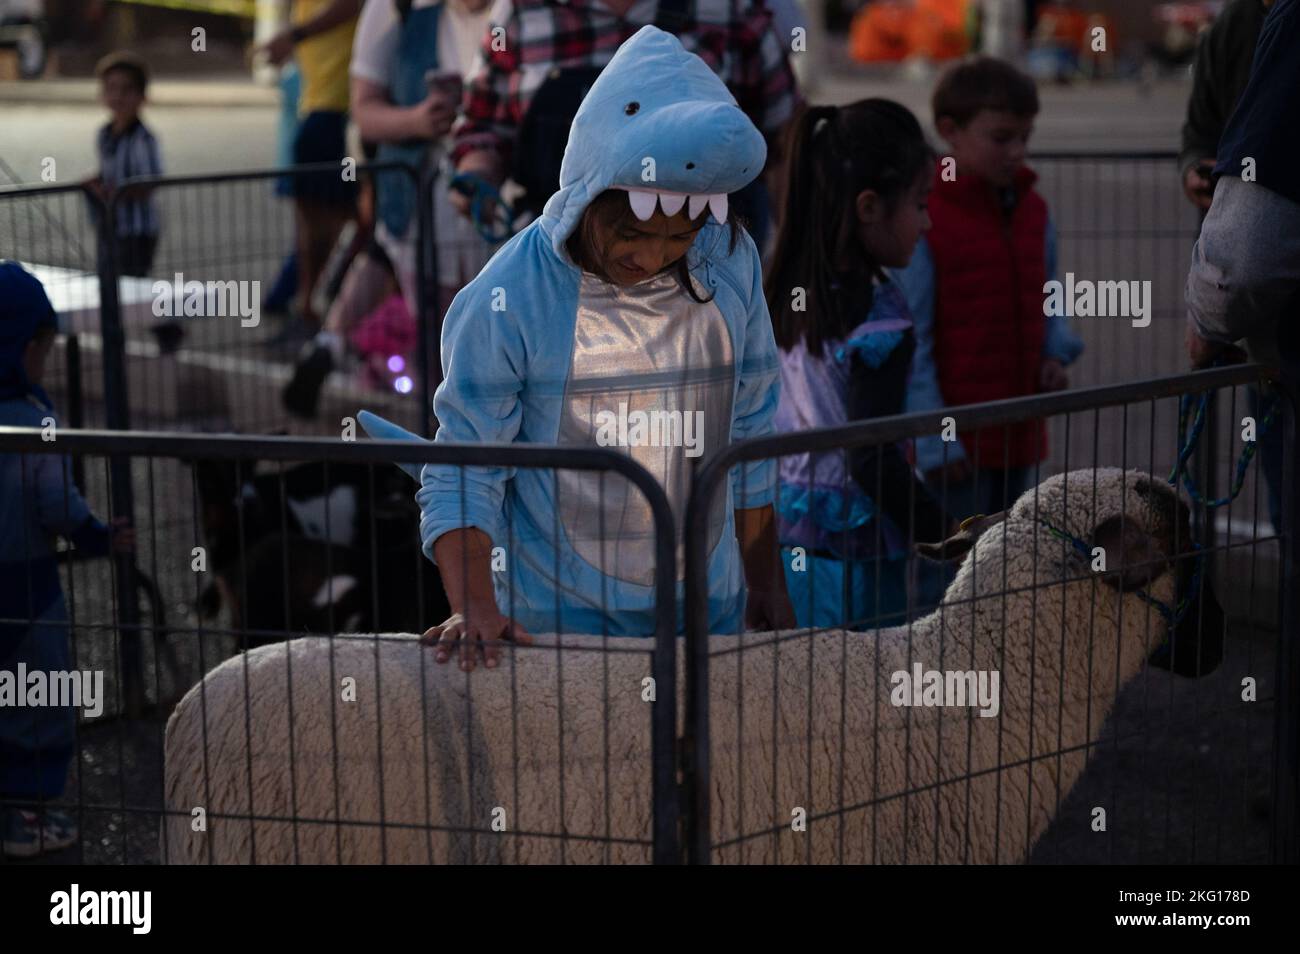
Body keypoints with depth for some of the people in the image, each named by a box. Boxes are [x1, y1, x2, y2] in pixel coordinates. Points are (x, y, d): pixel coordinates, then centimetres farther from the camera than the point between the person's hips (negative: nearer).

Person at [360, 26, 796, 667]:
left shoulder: (731, 267, -3)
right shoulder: (504, 302, -17)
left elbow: (750, 435, 8)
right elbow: (462, 477, -13)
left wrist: (767, 585, 14)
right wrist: (474, 608, -27)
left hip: (712, 613, 4)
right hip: (560, 625, -4)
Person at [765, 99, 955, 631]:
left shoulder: (785, 293, 4)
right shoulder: (879, 319, -19)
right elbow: (873, 460, -21)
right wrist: (949, 536, -12)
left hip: (785, 525, 8)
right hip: (852, 547, -7)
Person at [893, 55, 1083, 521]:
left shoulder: (1032, 211, 7)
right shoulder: (925, 221, -15)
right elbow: (910, 340, -15)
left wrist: (1055, 353, 0)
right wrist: (932, 442, -17)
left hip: (1020, 432, 7)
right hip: (957, 442, -7)